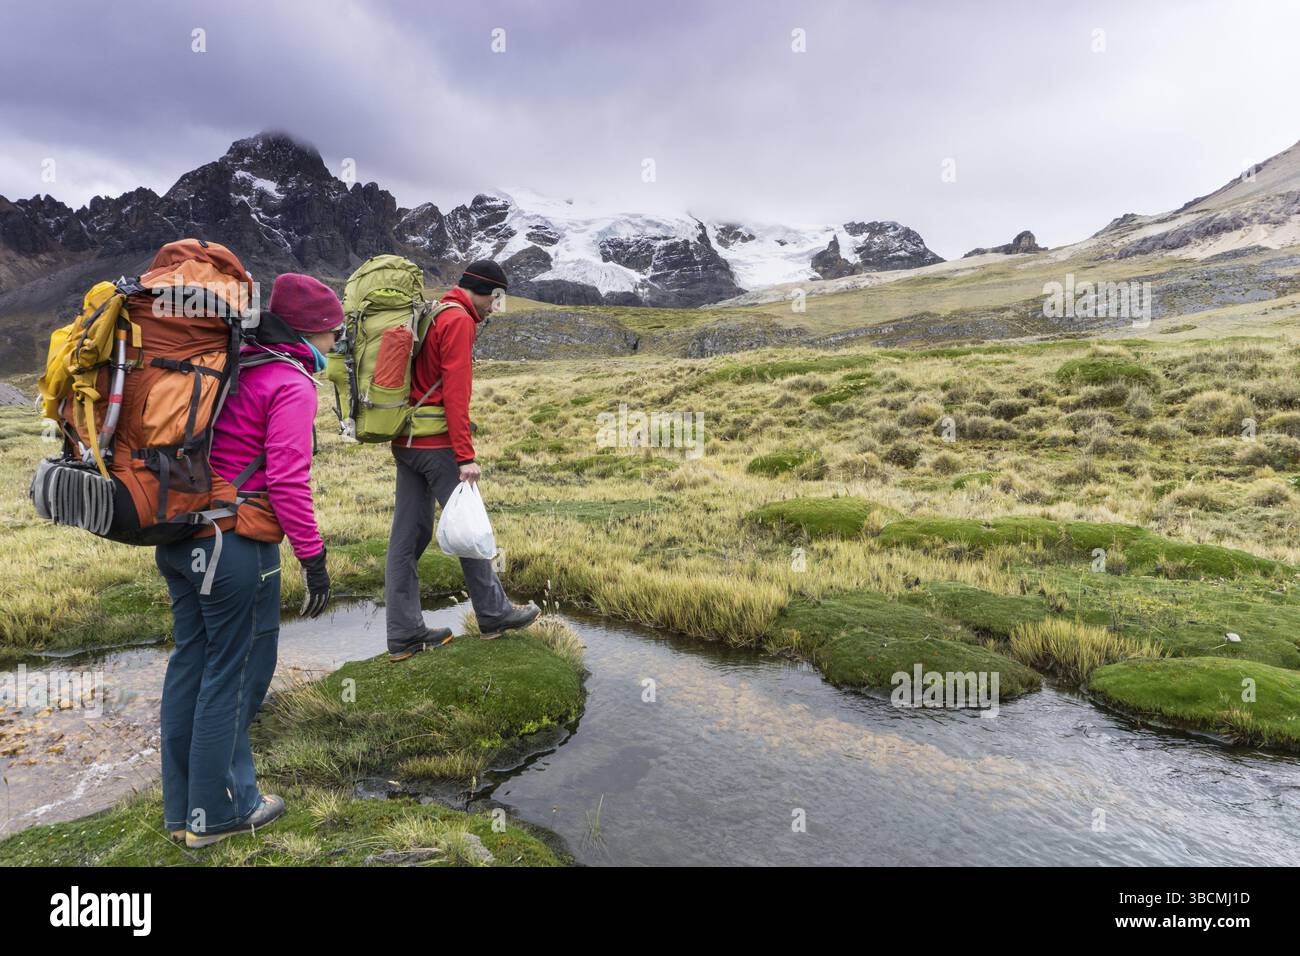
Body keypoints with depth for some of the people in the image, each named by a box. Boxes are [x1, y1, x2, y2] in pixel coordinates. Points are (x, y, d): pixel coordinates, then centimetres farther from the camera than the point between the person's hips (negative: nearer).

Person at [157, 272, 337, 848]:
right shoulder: (292, 384, -12)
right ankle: (216, 812, 20)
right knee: (236, 672, 6)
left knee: (190, 661, 17)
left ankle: (182, 809, 31)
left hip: (177, 536, 9)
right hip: (235, 546, -9)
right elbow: (287, 480, -20)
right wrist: (313, 557, -14)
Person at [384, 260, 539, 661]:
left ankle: (404, 633, 14)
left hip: (404, 442, 9)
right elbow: (455, 393, -18)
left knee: (409, 533, 8)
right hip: (436, 445, -9)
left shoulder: (430, 315, 17)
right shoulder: (459, 321, -11)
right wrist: (466, 456, -19)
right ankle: (493, 614, 18)